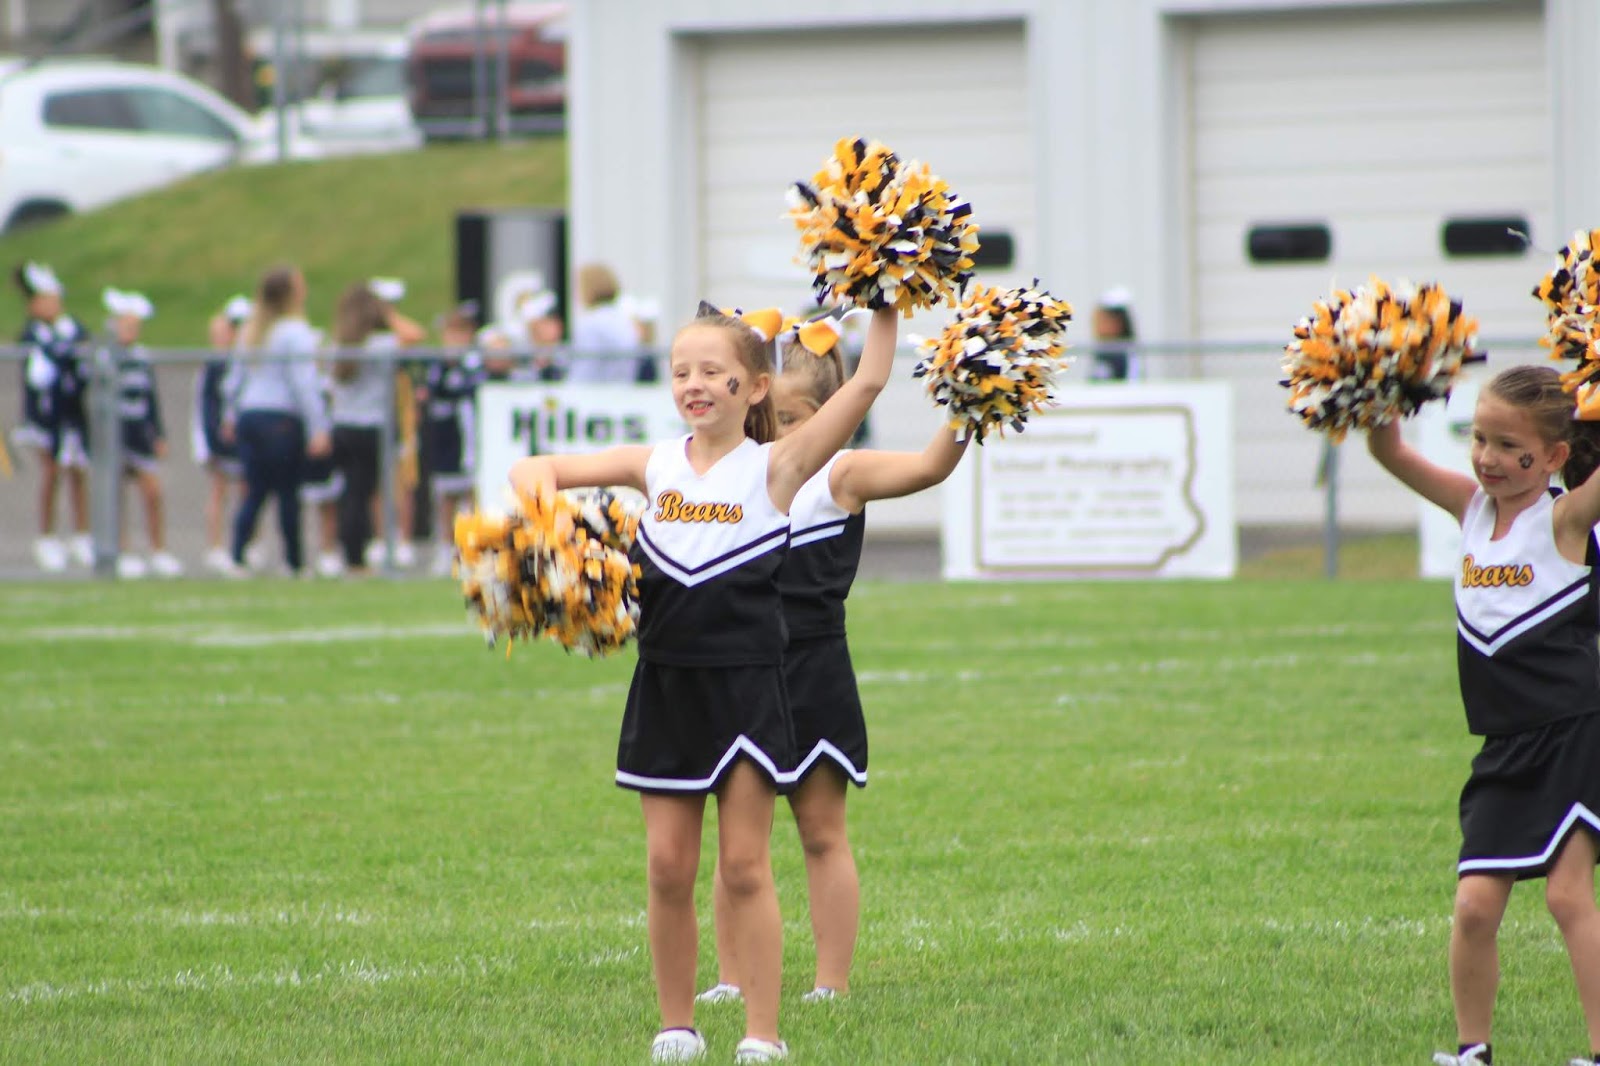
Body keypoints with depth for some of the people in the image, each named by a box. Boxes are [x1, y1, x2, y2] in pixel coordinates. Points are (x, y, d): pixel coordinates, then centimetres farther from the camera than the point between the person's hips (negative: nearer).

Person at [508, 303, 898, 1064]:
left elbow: (868, 382, -11)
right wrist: (542, 503, -11)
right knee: (668, 866, 6)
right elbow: (535, 471, 9)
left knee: (745, 865, -1)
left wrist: (885, 308, -12)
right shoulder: (654, 466, 6)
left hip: (746, 685, -4)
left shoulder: (775, 467, -4)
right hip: (666, 684, 4)